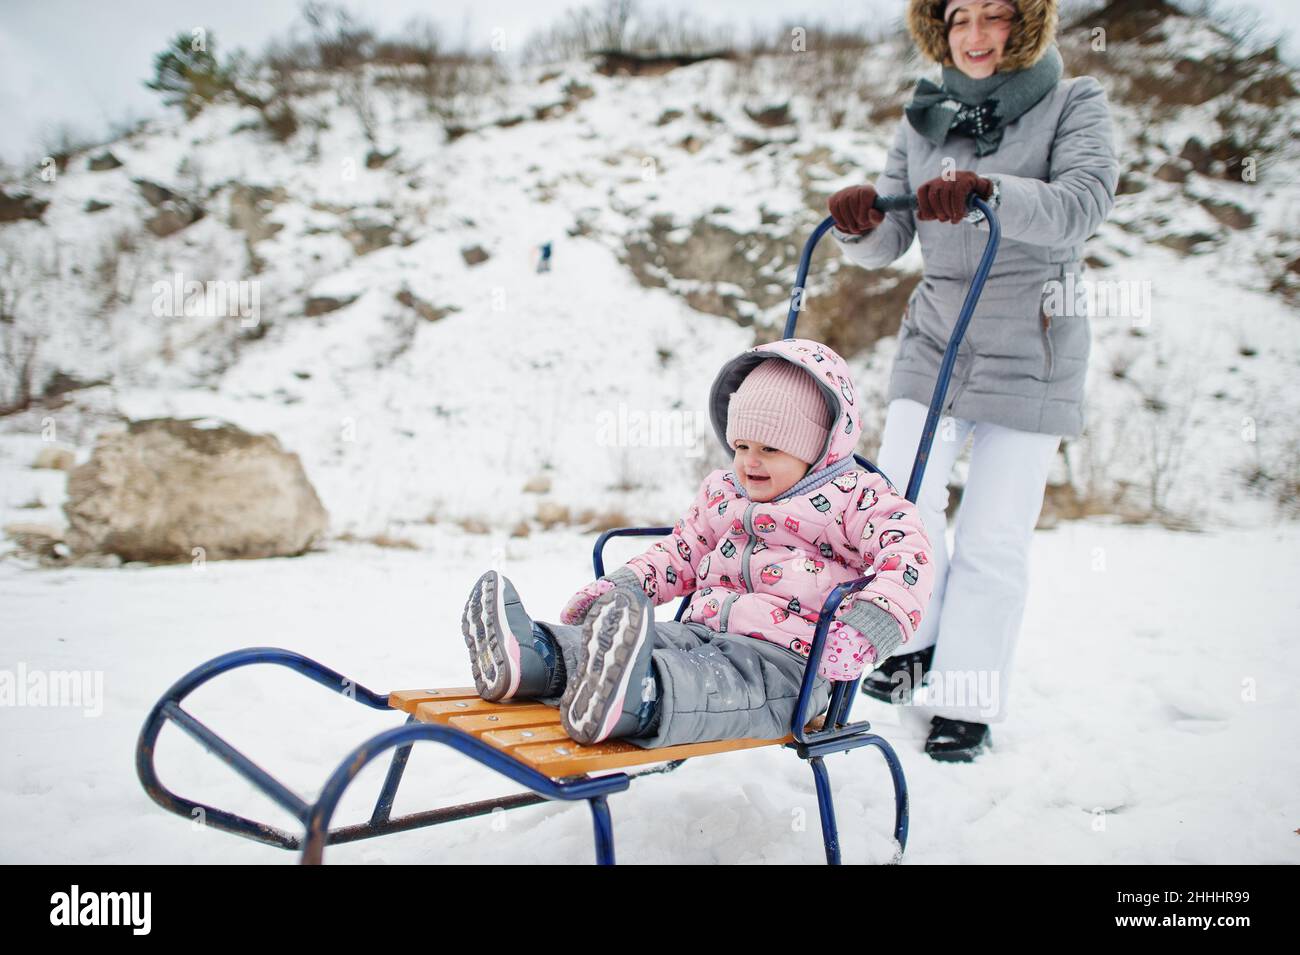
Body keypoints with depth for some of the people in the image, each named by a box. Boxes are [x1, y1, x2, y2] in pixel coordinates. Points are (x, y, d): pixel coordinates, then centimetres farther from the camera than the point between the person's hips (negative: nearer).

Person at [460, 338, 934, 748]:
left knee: (720, 684, -38)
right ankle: (537, 656, -44)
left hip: (784, 656, -7)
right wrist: (622, 586, 13)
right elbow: (680, 551, 30)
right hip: (702, 632, 7)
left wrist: (867, 627, -31)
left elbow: (908, 551, -15)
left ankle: (637, 702, -67)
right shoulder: (721, 493, 20)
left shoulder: (856, 497, -1)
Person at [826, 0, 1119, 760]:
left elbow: (1085, 202, -20)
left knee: (993, 536, -1)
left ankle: (970, 703, 15)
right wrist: (863, 224, -20)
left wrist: (989, 190, -36)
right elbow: (889, 244, 3)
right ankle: (917, 645, 23)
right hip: (936, 341, 3)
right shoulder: (925, 119, 9)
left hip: (1032, 355, -3)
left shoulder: (1074, 104, -1)